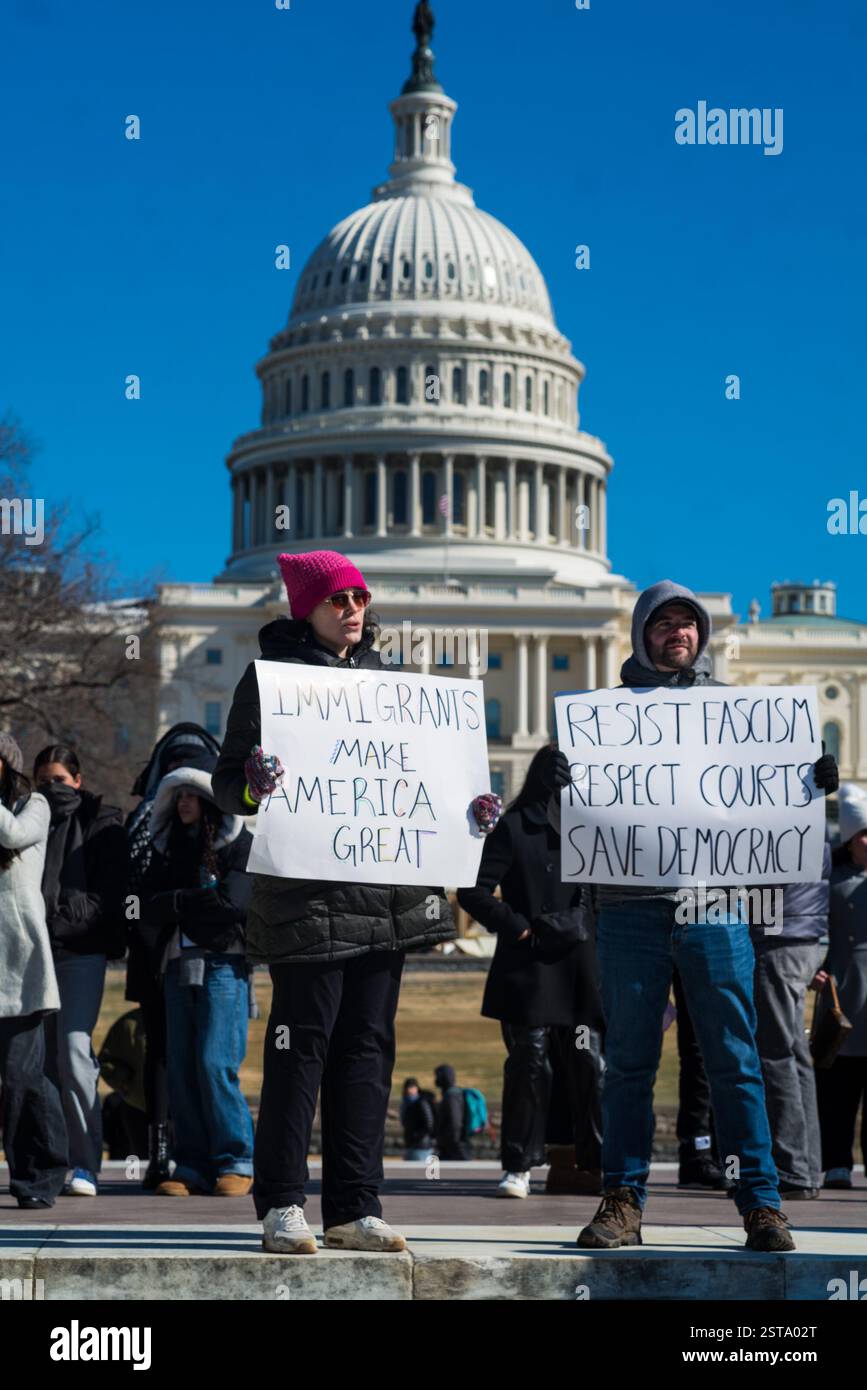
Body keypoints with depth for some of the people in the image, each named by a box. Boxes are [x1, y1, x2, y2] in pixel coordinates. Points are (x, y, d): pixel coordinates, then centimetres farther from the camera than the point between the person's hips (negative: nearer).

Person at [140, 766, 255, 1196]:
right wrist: (196, 900, -6)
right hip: (179, 964, 6)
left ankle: (235, 1163, -5)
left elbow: (233, 902, -11)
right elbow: (148, 909, 10)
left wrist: (176, 901, 0)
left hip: (223, 963, -6)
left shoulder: (240, 845, 3)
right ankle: (193, 1165, 4)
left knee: (215, 1063, -13)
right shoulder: (167, 848, 21)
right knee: (180, 1067, 0)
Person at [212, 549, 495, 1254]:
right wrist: (254, 788, -25)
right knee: (303, 1042, -6)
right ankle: (282, 1205, 1)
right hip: (308, 892, -6)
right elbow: (228, 782, -3)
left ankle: (354, 1208, 9)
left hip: (385, 893, 6)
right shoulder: (272, 675, 1)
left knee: (368, 1044, 5)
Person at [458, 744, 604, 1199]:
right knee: (529, 1066, -3)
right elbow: (474, 892, -6)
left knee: (588, 1065, 2)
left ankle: (593, 1164, 10)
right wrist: (518, 928, -9)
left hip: (579, 969, 4)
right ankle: (519, 1166, 5)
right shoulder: (513, 828, -1)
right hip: (529, 969, -4)